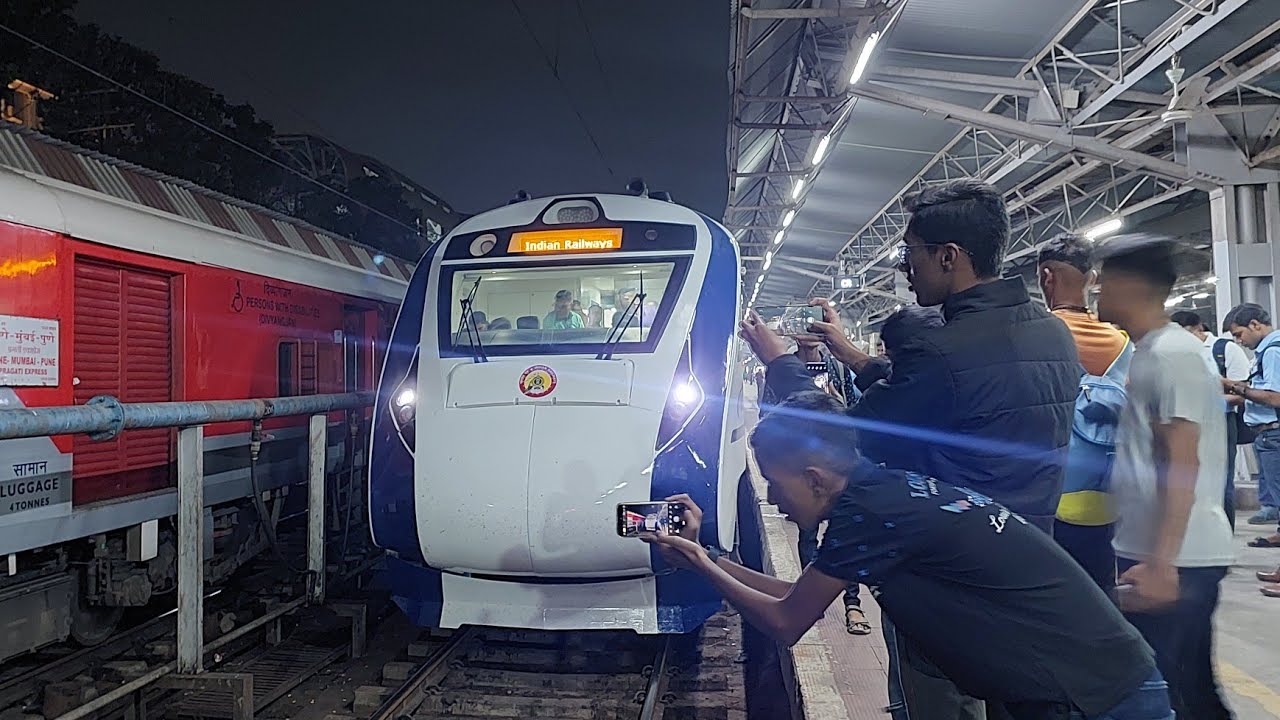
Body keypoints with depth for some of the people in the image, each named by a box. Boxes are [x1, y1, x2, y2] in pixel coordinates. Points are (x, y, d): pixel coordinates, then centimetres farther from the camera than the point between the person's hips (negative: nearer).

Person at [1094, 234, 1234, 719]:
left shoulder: (1171, 353, -14)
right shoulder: (1147, 353, 14)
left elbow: (1183, 466, -20)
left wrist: (1161, 563, -23)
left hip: (1175, 560, -9)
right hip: (1150, 552, 9)